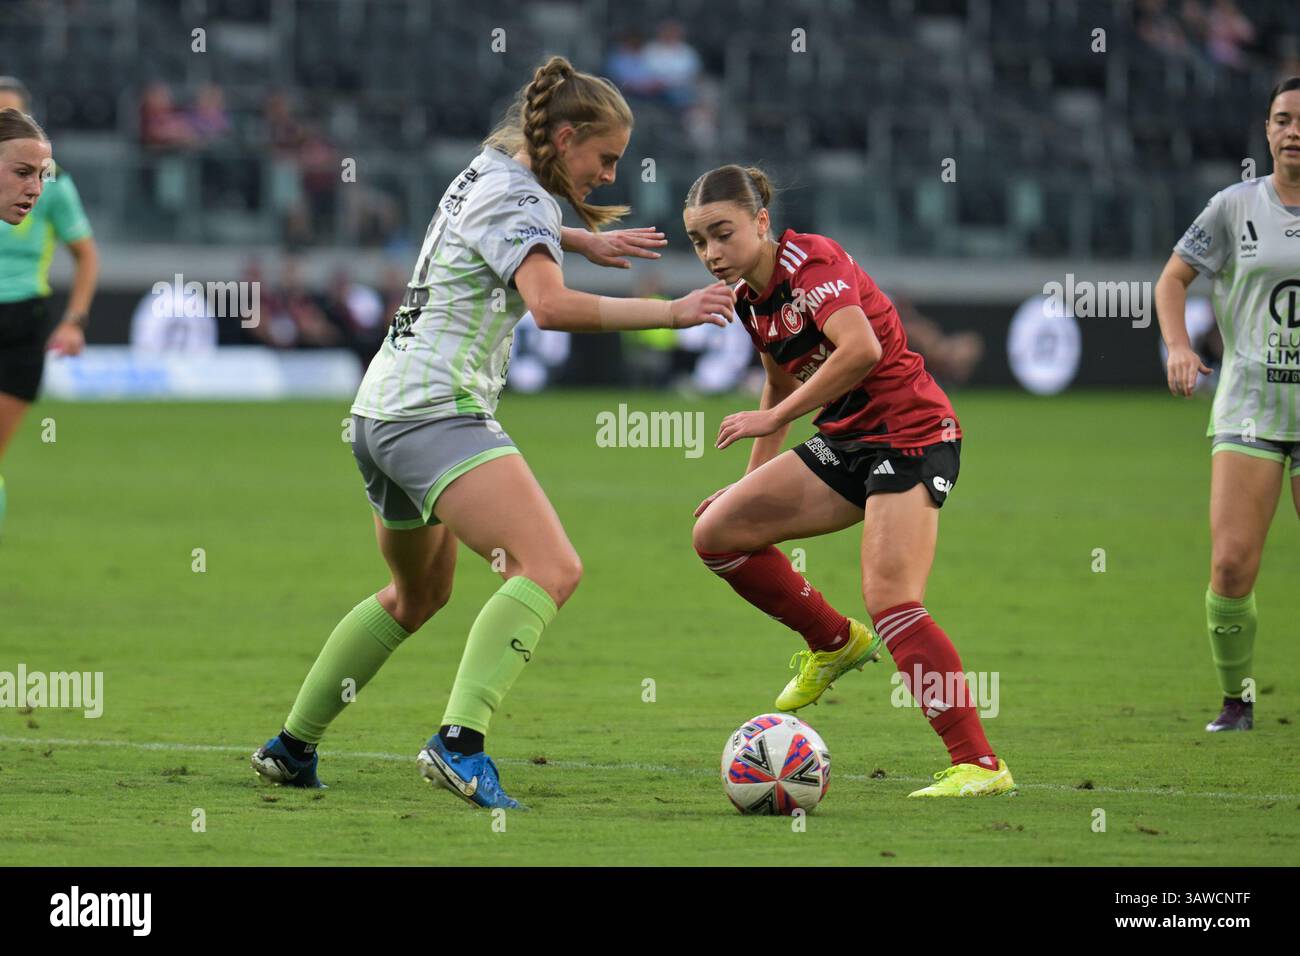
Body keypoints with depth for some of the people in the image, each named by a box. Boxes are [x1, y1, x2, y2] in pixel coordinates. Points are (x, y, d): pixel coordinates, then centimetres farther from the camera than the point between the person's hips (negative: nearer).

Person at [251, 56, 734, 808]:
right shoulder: (520, 201, -11)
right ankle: (460, 741, -38)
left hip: (380, 409, 11)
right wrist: (667, 313, -28)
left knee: (419, 594, 29)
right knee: (552, 569, -25)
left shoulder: (489, 174, 18)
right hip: (438, 413, -11)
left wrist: (581, 240, 41)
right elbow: (551, 305, -29)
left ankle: (292, 746, 33)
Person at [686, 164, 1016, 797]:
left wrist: (775, 417, -26)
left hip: (911, 434, -9)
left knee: (890, 601, -21)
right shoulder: (748, 297, 10)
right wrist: (752, 481, 22)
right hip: (848, 441, 9)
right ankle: (835, 643, 18)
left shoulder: (809, 260, -16)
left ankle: (979, 764, -20)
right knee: (716, 533, 1)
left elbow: (861, 348, -32)